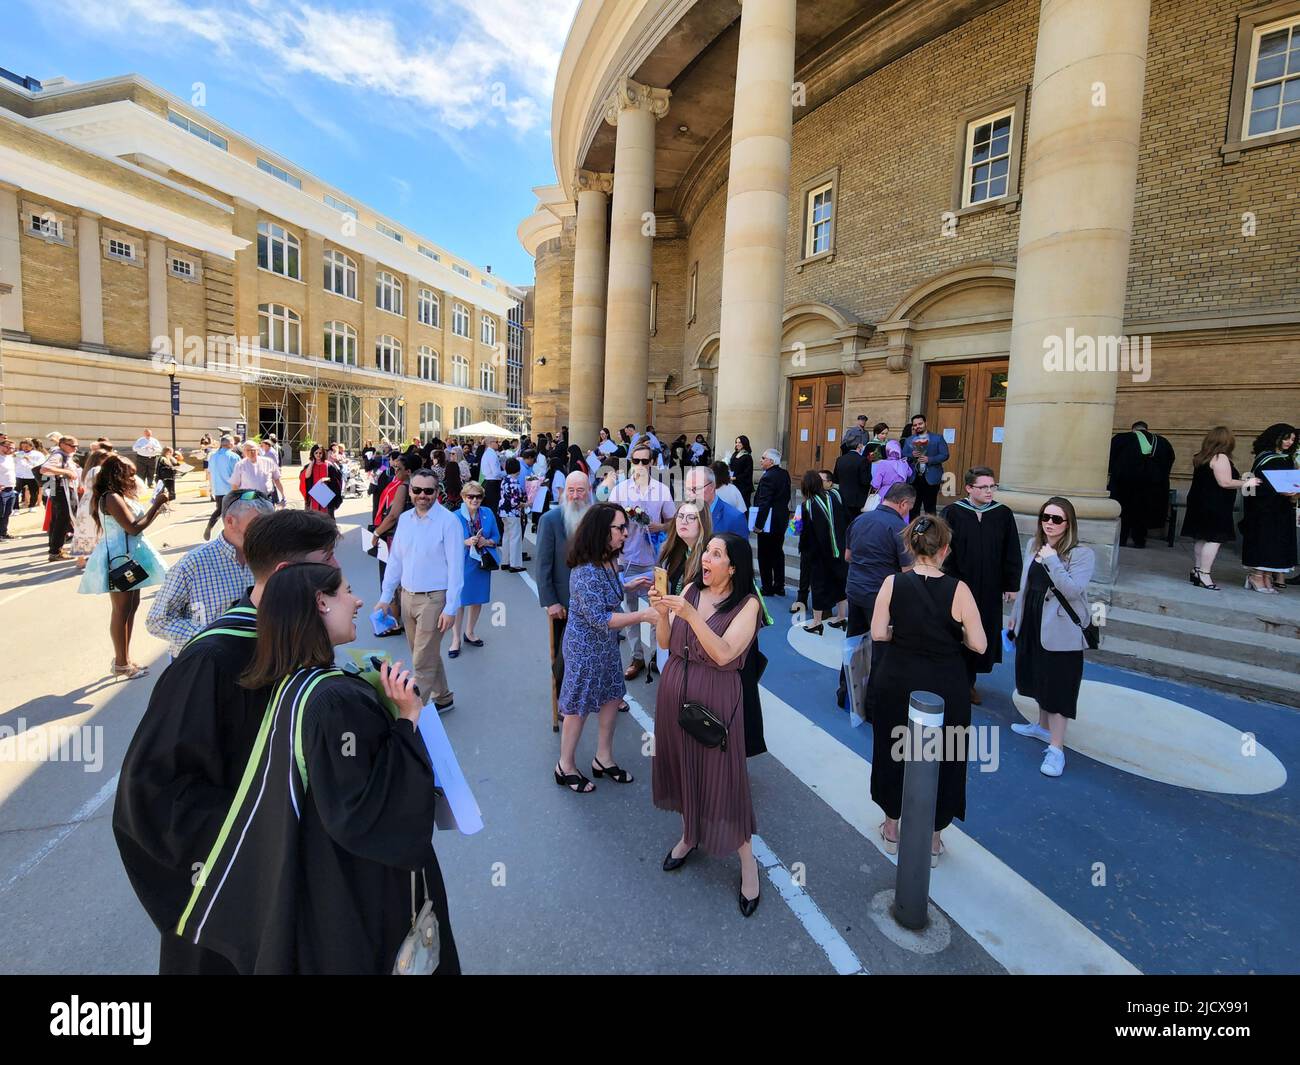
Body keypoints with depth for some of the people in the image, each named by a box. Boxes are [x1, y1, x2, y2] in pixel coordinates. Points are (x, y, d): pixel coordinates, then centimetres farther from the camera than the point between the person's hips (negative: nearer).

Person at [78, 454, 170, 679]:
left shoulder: (120, 497, 14)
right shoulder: (112, 498, -17)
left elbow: (136, 523, 17)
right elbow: (134, 528, -22)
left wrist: (156, 509, 8)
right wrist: (156, 505, -17)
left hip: (129, 556, 10)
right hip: (119, 558, -10)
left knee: (131, 606, 14)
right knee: (122, 610, -3)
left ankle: (123, 658, 23)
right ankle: (121, 664, 6)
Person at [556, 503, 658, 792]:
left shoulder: (609, 561, -2)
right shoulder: (586, 571, -30)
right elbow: (599, 618, -28)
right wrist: (643, 615, -30)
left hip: (606, 642, 8)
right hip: (585, 646, -8)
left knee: (613, 696, 15)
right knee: (579, 706, 8)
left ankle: (604, 758, 33)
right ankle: (566, 766, 28)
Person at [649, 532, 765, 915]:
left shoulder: (747, 605, -12)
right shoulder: (690, 590, 2)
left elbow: (724, 654, -23)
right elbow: (665, 644, 2)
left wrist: (690, 615, -28)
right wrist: (662, 612, -17)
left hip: (714, 699, -5)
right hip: (674, 691, 5)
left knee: (721, 775, 2)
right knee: (681, 765, 18)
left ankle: (747, 860, 23)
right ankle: (689, 834, 43)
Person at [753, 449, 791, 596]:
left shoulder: (767, 478, -20)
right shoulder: (785, 475, 6)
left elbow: (764, 504, -23)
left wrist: (758, 524, -19)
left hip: (769, 522, -9)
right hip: (782, 520, 9)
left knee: (765, 555, 3)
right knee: (778, 552, 16)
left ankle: (767, 588, 10)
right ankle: (779, 587, 23)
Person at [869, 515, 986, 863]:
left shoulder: (893, 583, -12)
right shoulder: (958, 589, -16)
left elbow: (878, 635, -11)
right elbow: (978, 645, -14)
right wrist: (953, 631, 5)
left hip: (897, 683, 1)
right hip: (945, 689, -1)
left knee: (894, 752, 21)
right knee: (941, 758, 18)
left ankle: (892, 827, 39)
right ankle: (932, 840, 34)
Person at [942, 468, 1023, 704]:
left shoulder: (1003, 514, -1)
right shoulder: (952, 513, -9)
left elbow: (1012, 553, 3)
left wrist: (1012, 585, 2)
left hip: (990, 589, 3)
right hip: (956, 586, -2)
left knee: (982, 635, 12)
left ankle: (969, 681, 29)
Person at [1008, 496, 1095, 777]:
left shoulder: (1082, 554, -14)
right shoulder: (1033, 545, 5)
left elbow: (1072, 590, -26)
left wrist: (1052, 561, -28)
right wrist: (1016, 615, 18)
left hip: (1060, 631, -7)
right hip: (1032, 623, 7)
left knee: (1057, 686, -2)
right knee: (1038, 678, 20)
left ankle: (1056, 747, 5)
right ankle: (1043, 726, 39)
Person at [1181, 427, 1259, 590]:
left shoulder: (1201, 457, 12)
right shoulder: (1220, 457, -14)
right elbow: (1225, 483, -19)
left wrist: (1239, 479, 23)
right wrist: (1246, 483, -6)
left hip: (1200, 502, 9)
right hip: (1214, 507, -9)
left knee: (1201, 538, 13)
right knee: (1214, 539, -7)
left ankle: (1196, 571, 19)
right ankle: (1204, 575, -9)